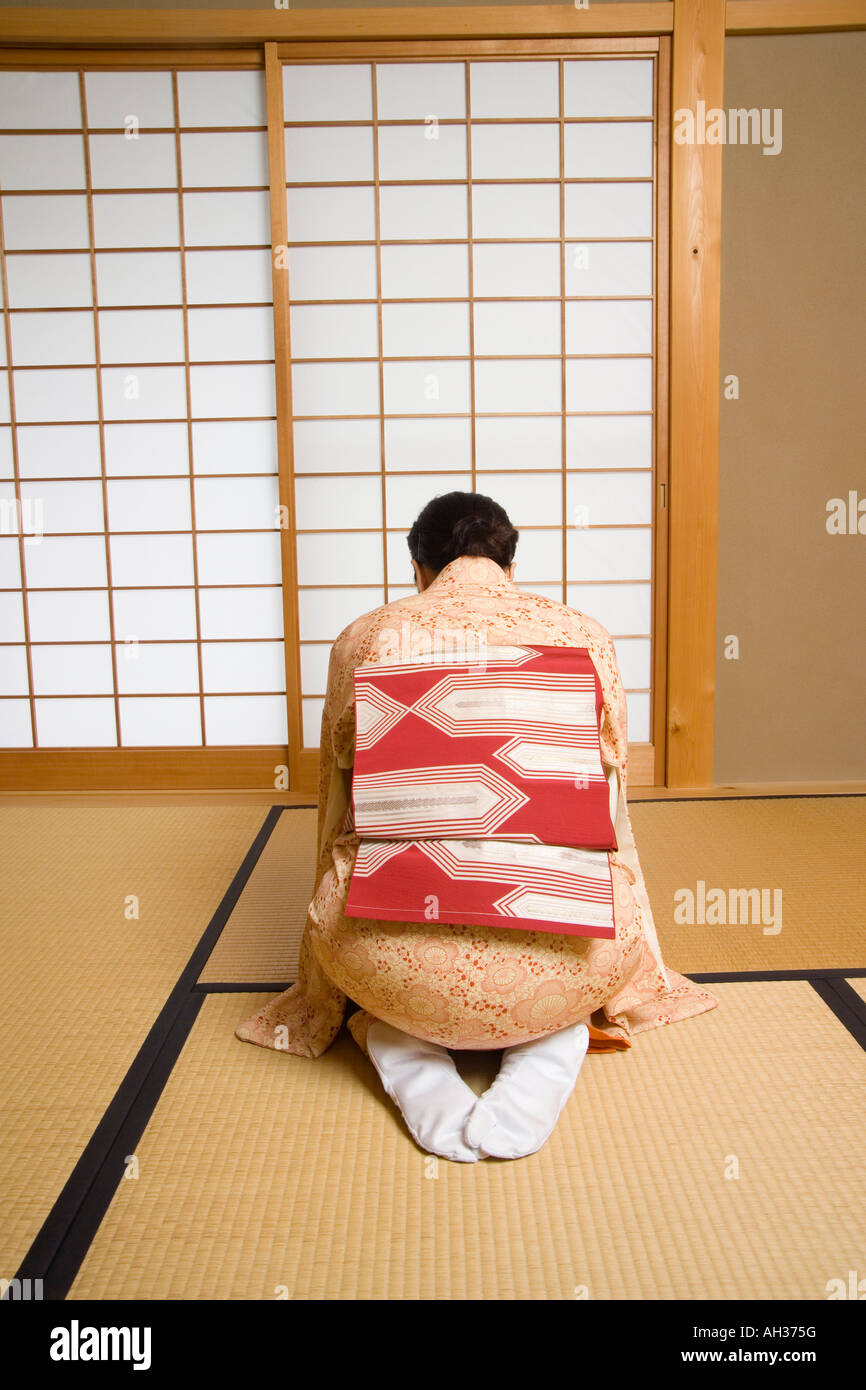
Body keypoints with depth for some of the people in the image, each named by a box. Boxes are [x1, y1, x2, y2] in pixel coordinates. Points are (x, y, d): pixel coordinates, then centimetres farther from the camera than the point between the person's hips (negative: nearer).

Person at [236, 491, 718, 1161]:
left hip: (393, 958, 0)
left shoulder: (363, 640, 6)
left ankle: (410, 1063, 5)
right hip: (561, 955, 0)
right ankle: (545, 1059, 4)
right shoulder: (585, 636, 6)